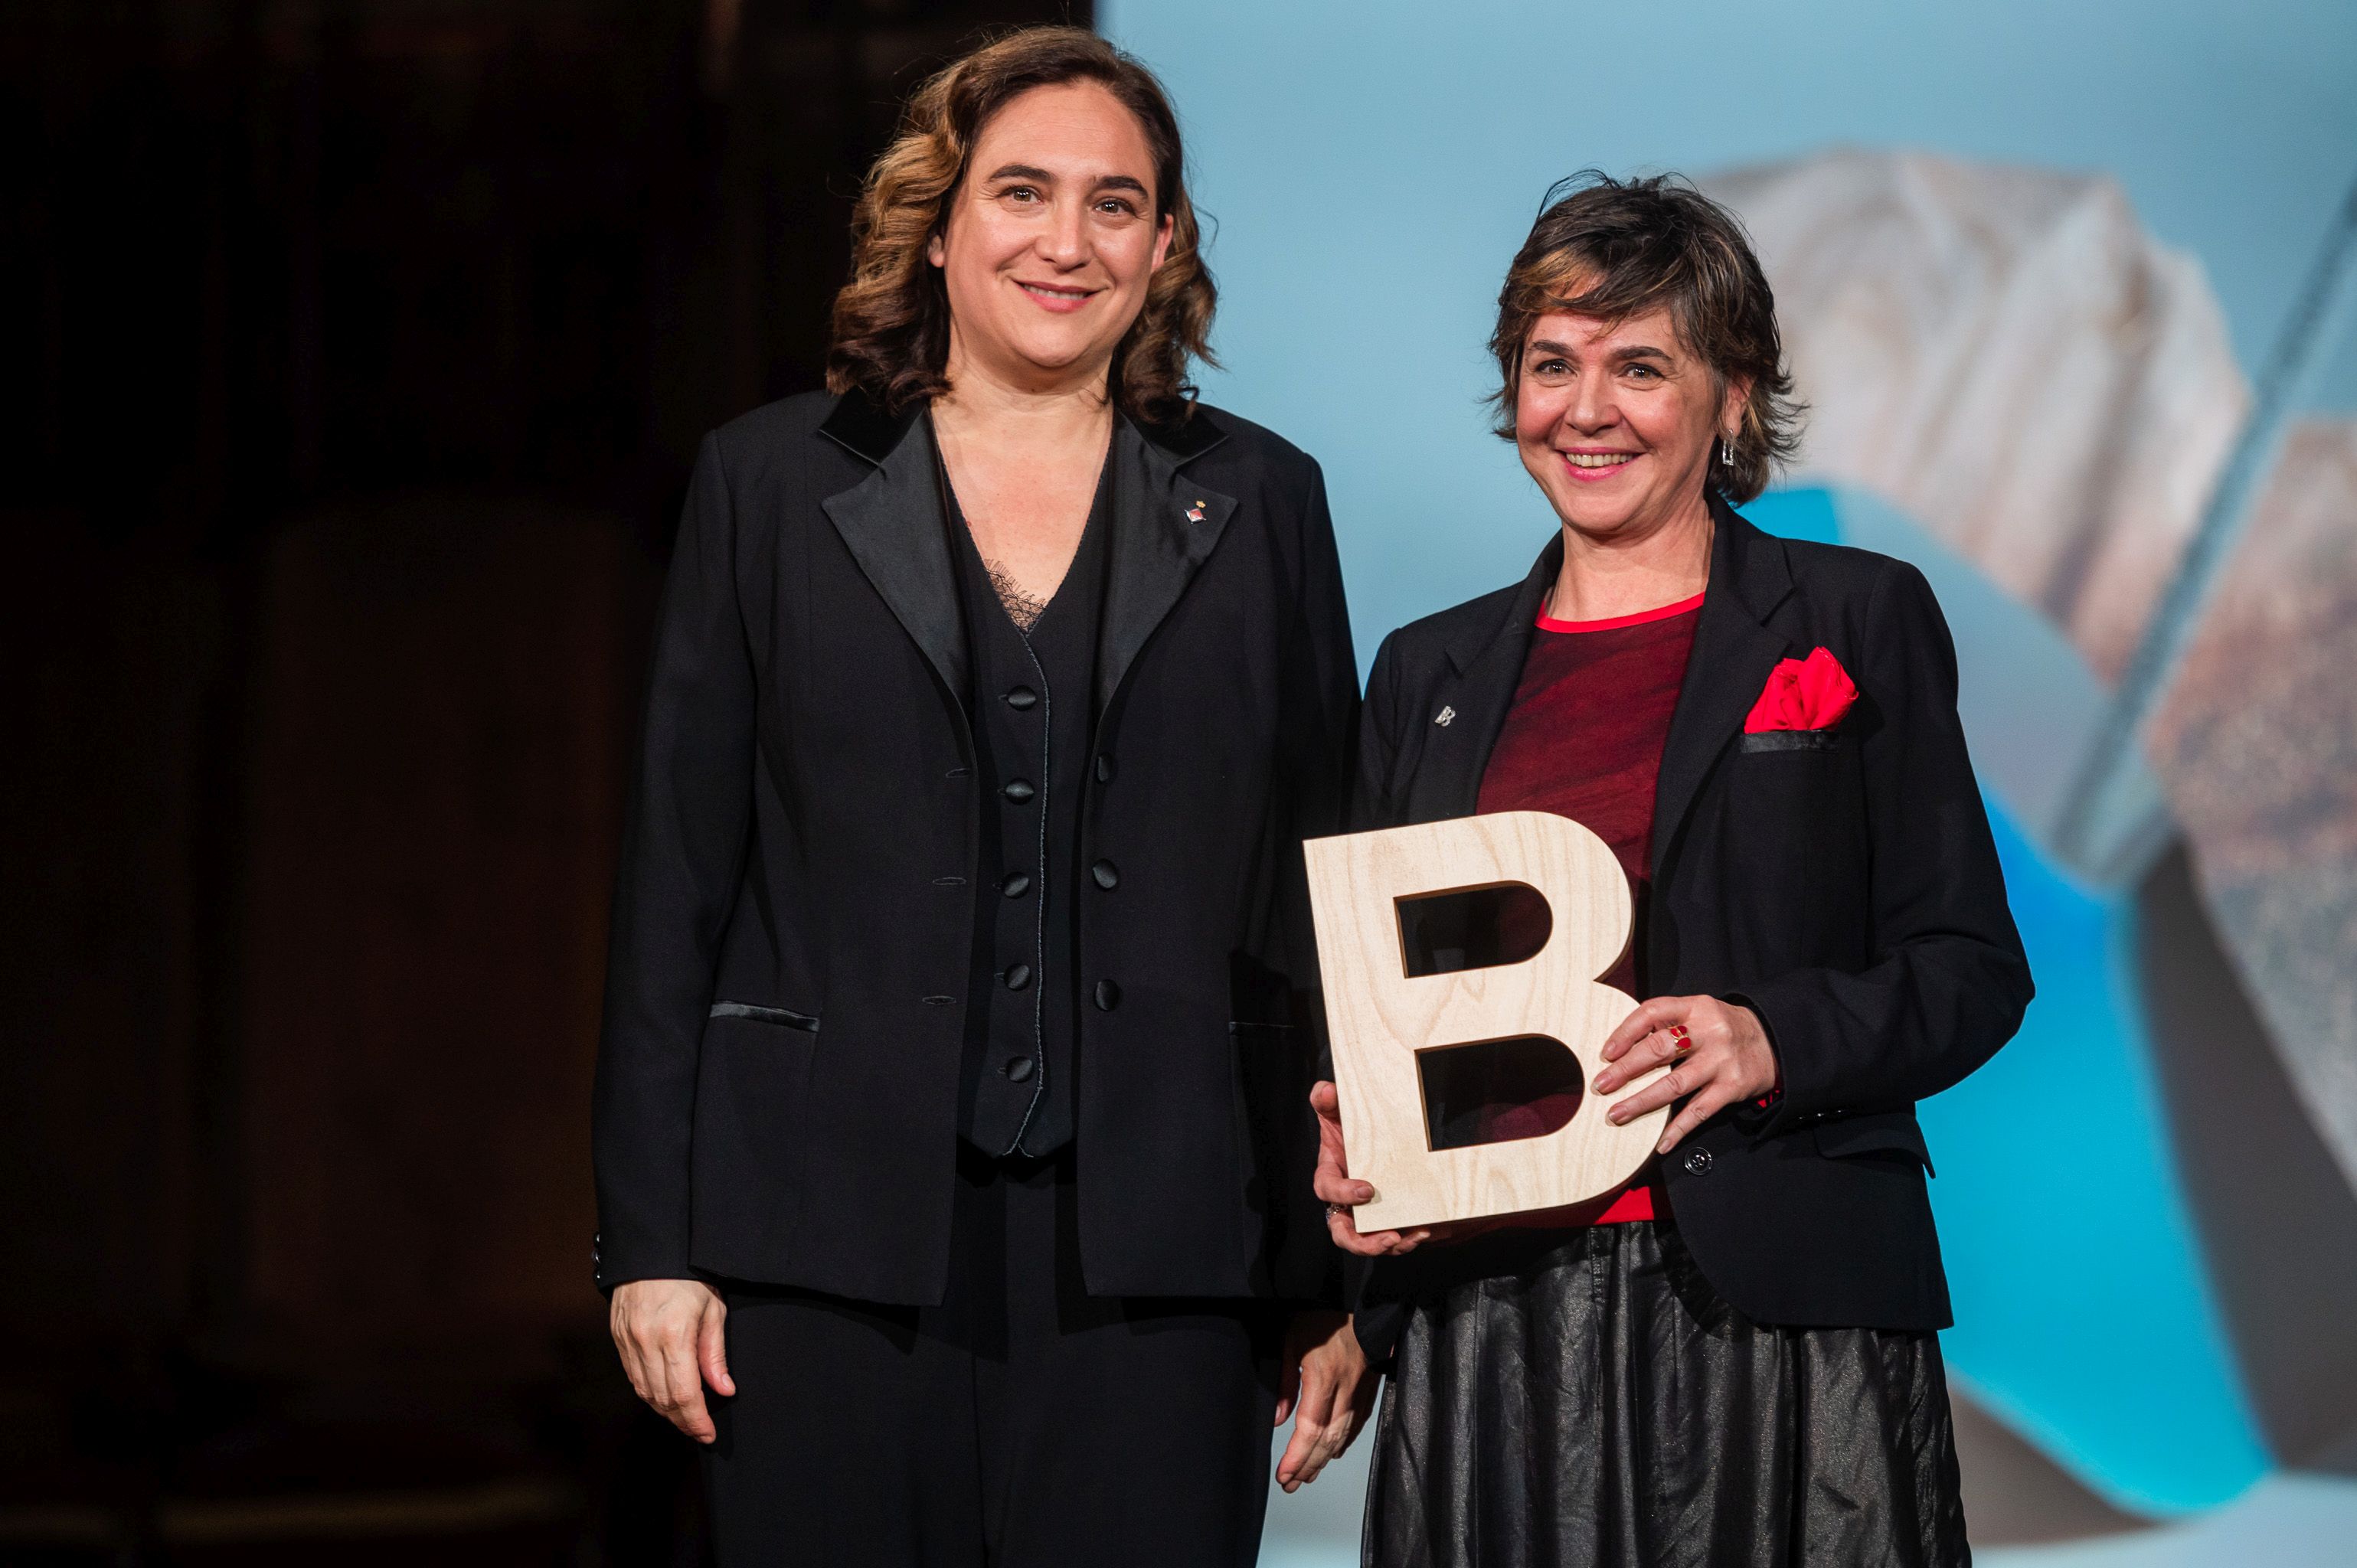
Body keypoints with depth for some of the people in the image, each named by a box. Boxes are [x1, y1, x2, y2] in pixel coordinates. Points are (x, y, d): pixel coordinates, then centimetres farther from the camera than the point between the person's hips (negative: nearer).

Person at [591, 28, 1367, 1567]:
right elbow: (678, 878, 6)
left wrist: (1335, 1279, 5)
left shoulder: (1259, 503, 11)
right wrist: (653, 1239, 0)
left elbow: (1325, 899, 10)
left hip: (1151, 1258, 1)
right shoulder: (773, 485, 8)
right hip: (837, 1244, 0)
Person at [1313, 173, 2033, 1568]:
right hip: (1486, 1334, 3)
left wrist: (1776, 1038, -15)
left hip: (1778, 1326, -3)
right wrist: (1350, 1138, -2)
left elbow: (1975, 970, 2)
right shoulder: (1429, 672, 16)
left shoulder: (1860, 621, 5)